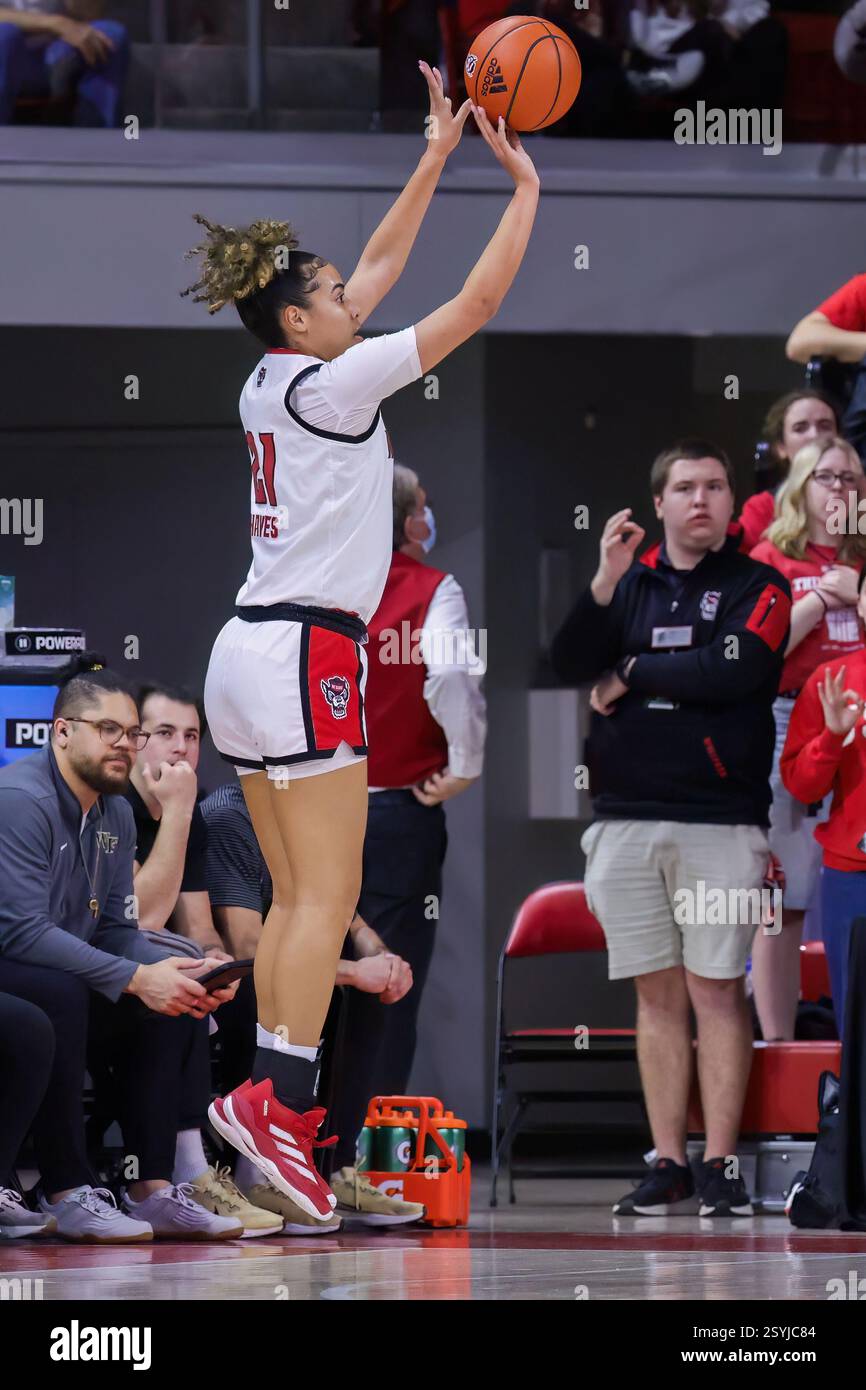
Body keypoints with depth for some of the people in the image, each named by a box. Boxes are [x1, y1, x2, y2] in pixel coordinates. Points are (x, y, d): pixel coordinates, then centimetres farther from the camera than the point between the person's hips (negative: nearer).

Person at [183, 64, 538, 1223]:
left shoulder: (273, 377, 13)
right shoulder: (326, 384, -10)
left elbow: (379, 266, 23)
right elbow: (475, 306, -8)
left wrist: (440, 153, 24)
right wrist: (526, 190, 3)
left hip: (251, 651, 9)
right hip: (305, 654, -9)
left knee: (297, 896, 8)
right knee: (329, 895, -11)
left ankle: (281, 1104, 5)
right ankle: (273, 1095, -20)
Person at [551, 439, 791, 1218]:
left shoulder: (758, 587, 3)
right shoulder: (633, 582, 14)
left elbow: (733, 670, -14)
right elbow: (570, 665, 1)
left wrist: (631, 675, -4)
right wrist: (606, 580, -11)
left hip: (720, 820, -4)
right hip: (627, 819, 4)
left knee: (716, 992, -5)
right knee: (658, 996, 5)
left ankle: (720, 1167, -3)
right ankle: (668, 1166, 7)